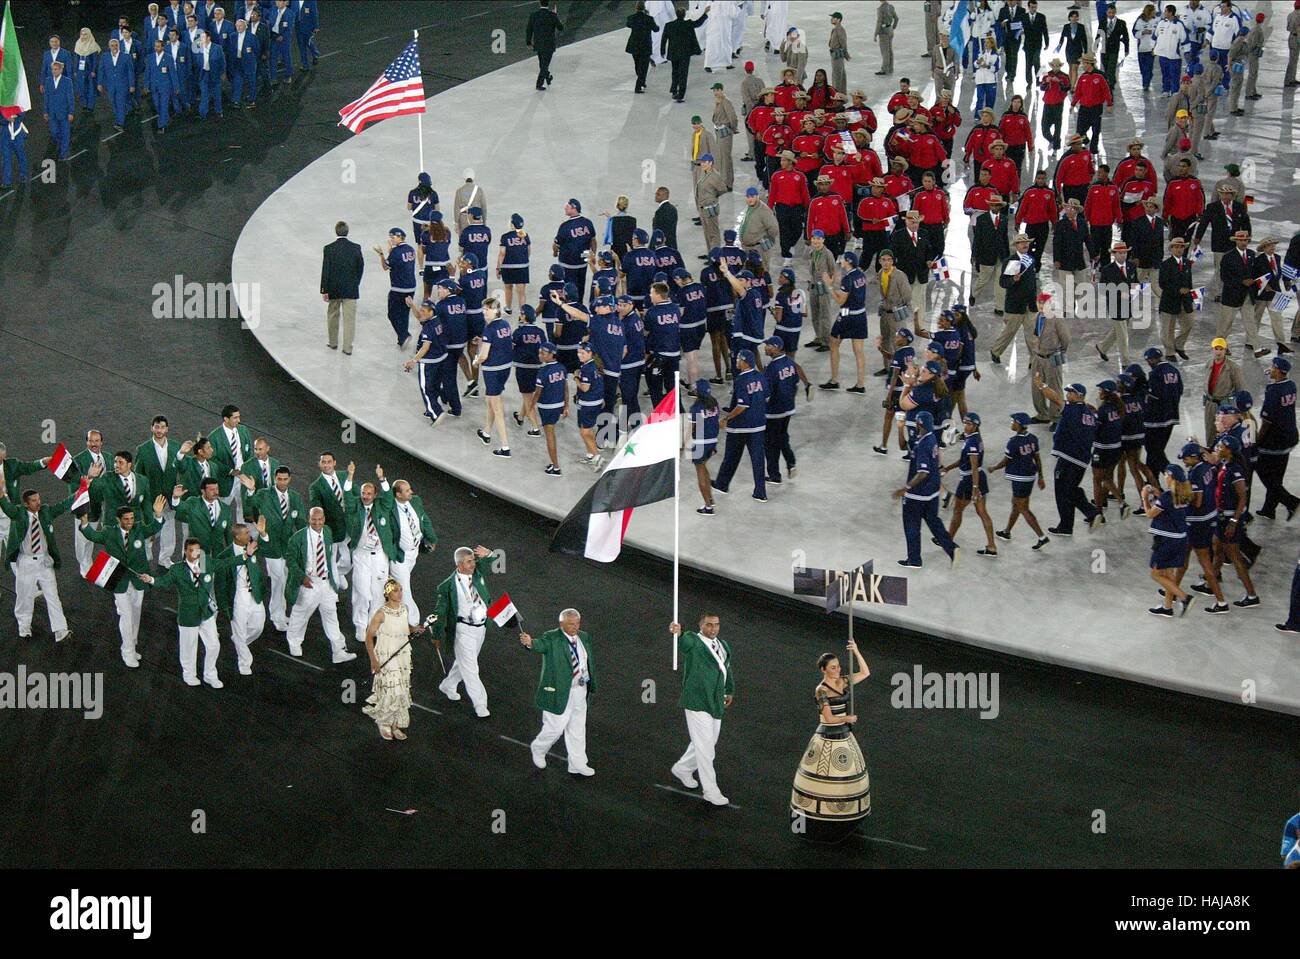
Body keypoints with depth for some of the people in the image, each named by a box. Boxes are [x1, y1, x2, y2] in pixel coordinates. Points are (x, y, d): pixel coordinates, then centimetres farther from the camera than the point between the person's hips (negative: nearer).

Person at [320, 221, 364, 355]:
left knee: (333, 315, 18)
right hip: (351, 289, 0)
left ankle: (333, 342, 30)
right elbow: (361, 267, 1)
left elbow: (325, 271, -10)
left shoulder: (329, 249, -11)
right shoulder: (356, 248, -7)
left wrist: (324, 291, -5)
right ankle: (347, 347, 2)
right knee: (349, 318, 3)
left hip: (333, 289, 0)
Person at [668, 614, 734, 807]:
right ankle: (711, 791, 0)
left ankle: (682, 769, 41)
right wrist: (677, 632, -59)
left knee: (708, 742, 19)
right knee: (704, 746, -6)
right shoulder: (692, 641, -12)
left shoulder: (723, 645, 11)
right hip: (697, 702, -8)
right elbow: (683, 641, -36)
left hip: (716, 702, 8)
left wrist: (730, 691, 30)